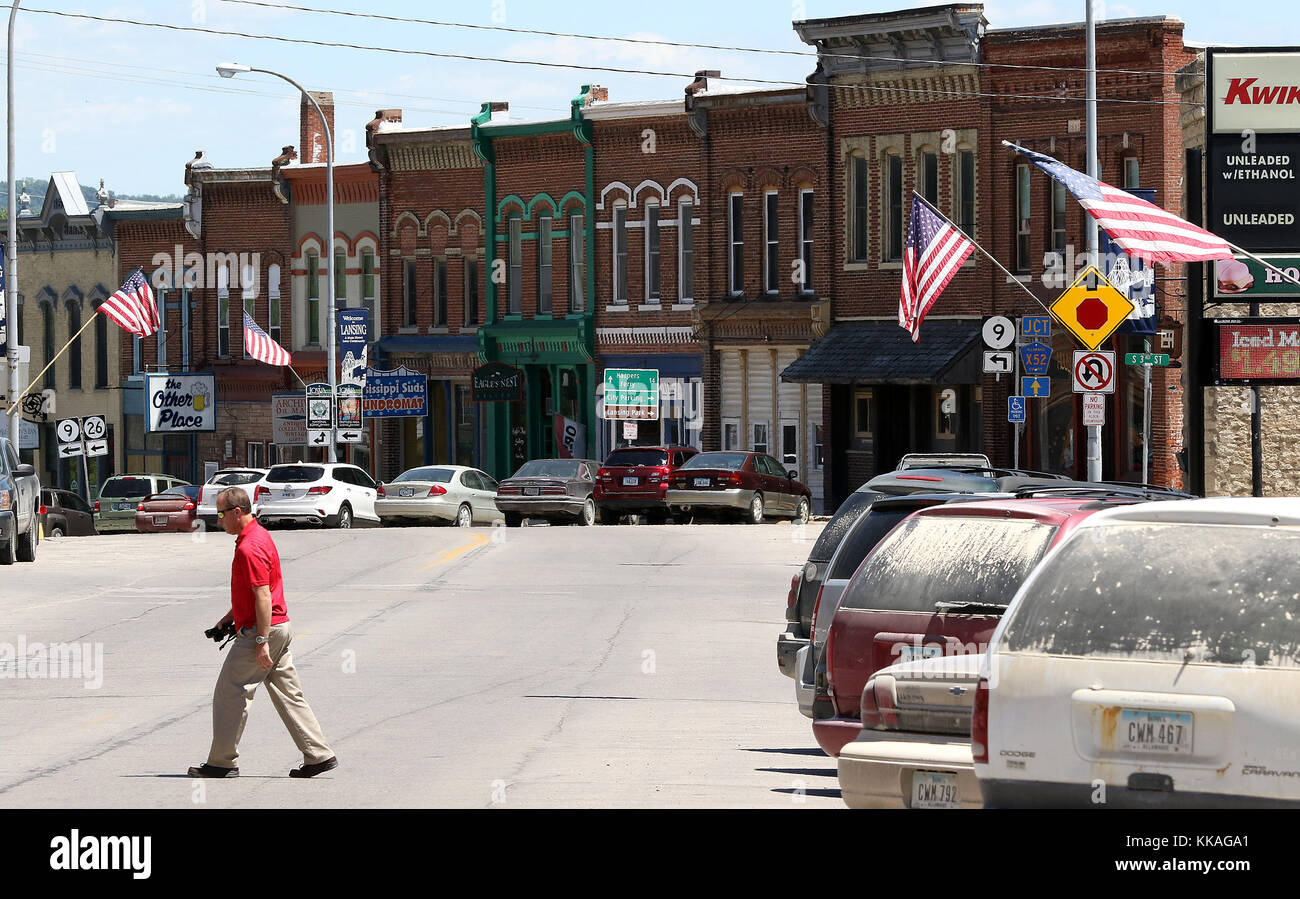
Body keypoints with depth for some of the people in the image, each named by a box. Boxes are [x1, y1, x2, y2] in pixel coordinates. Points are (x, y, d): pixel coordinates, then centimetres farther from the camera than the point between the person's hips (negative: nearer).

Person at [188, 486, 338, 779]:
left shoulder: (249, 548, -19)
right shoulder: (258, 535, 14)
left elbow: (263, 596, -24)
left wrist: (262, 641, -25)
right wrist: (230, 616, 24)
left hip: (259, 630, -10)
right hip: (280, 627, 10)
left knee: (230, 693, -2)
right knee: (288, 694, 10)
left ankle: (222, 762, 3)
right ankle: (319, 755, 8)